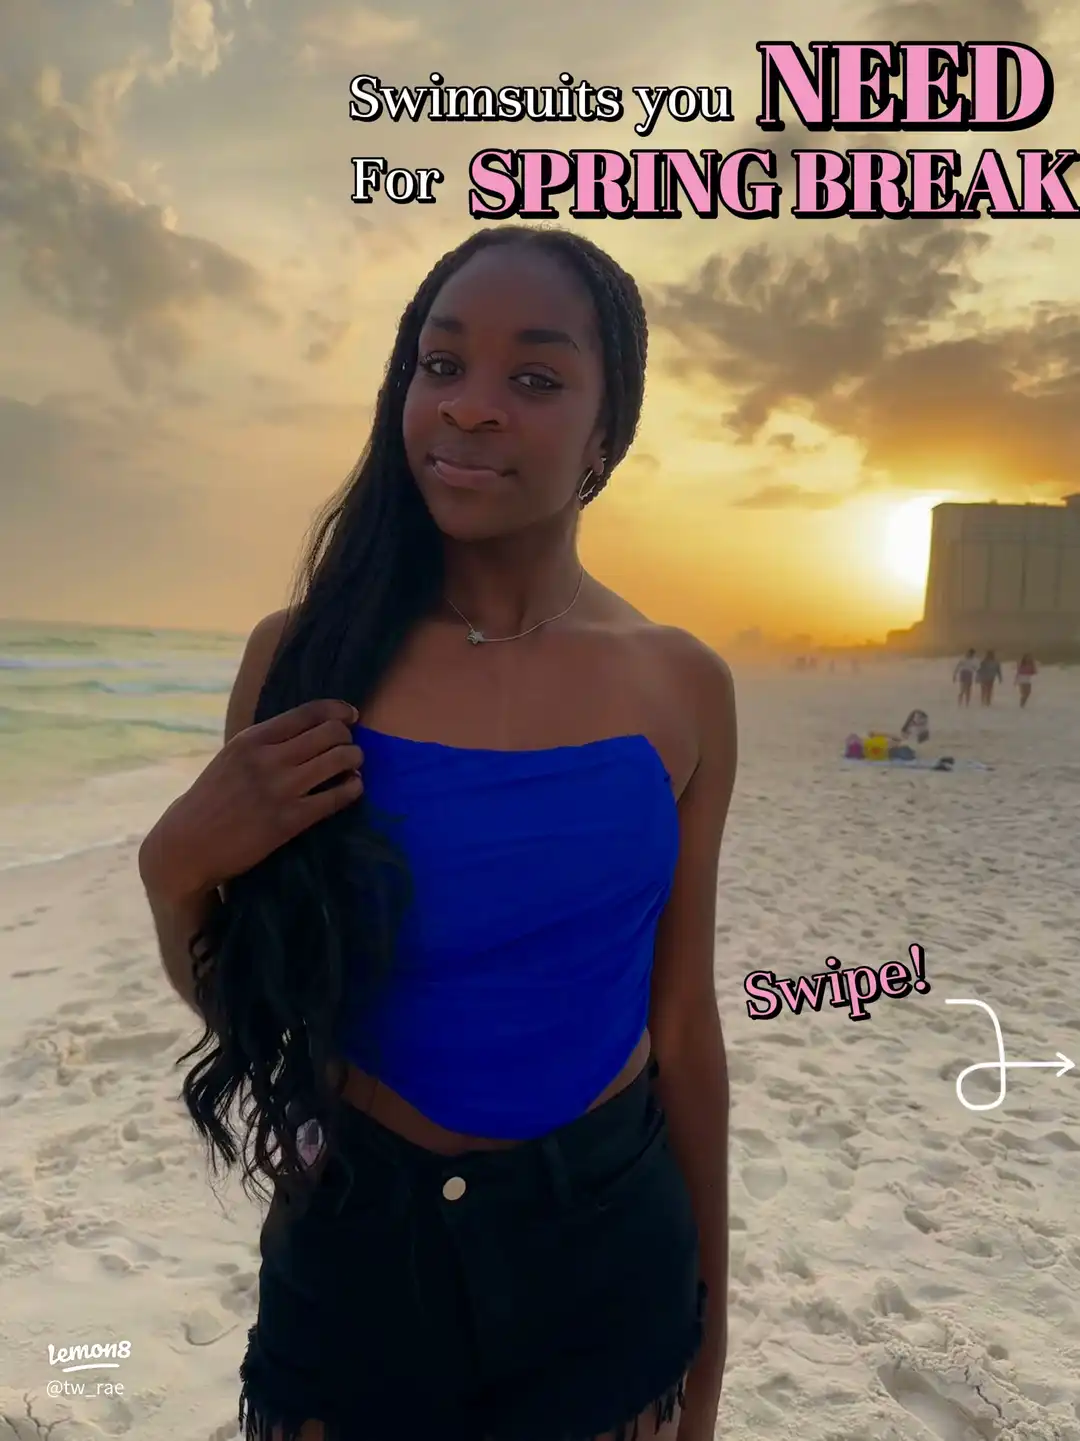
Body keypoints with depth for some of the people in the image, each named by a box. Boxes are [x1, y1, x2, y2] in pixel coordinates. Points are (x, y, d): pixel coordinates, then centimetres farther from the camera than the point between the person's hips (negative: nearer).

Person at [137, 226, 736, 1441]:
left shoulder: (681, 689, -10)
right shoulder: (306, 654, -12)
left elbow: (684, 1029, -2)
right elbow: (228, 999, -1)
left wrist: (707, 1338, 8)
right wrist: (174, 867, -22)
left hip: (606, 1255, 1)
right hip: (352, 1248, 0)